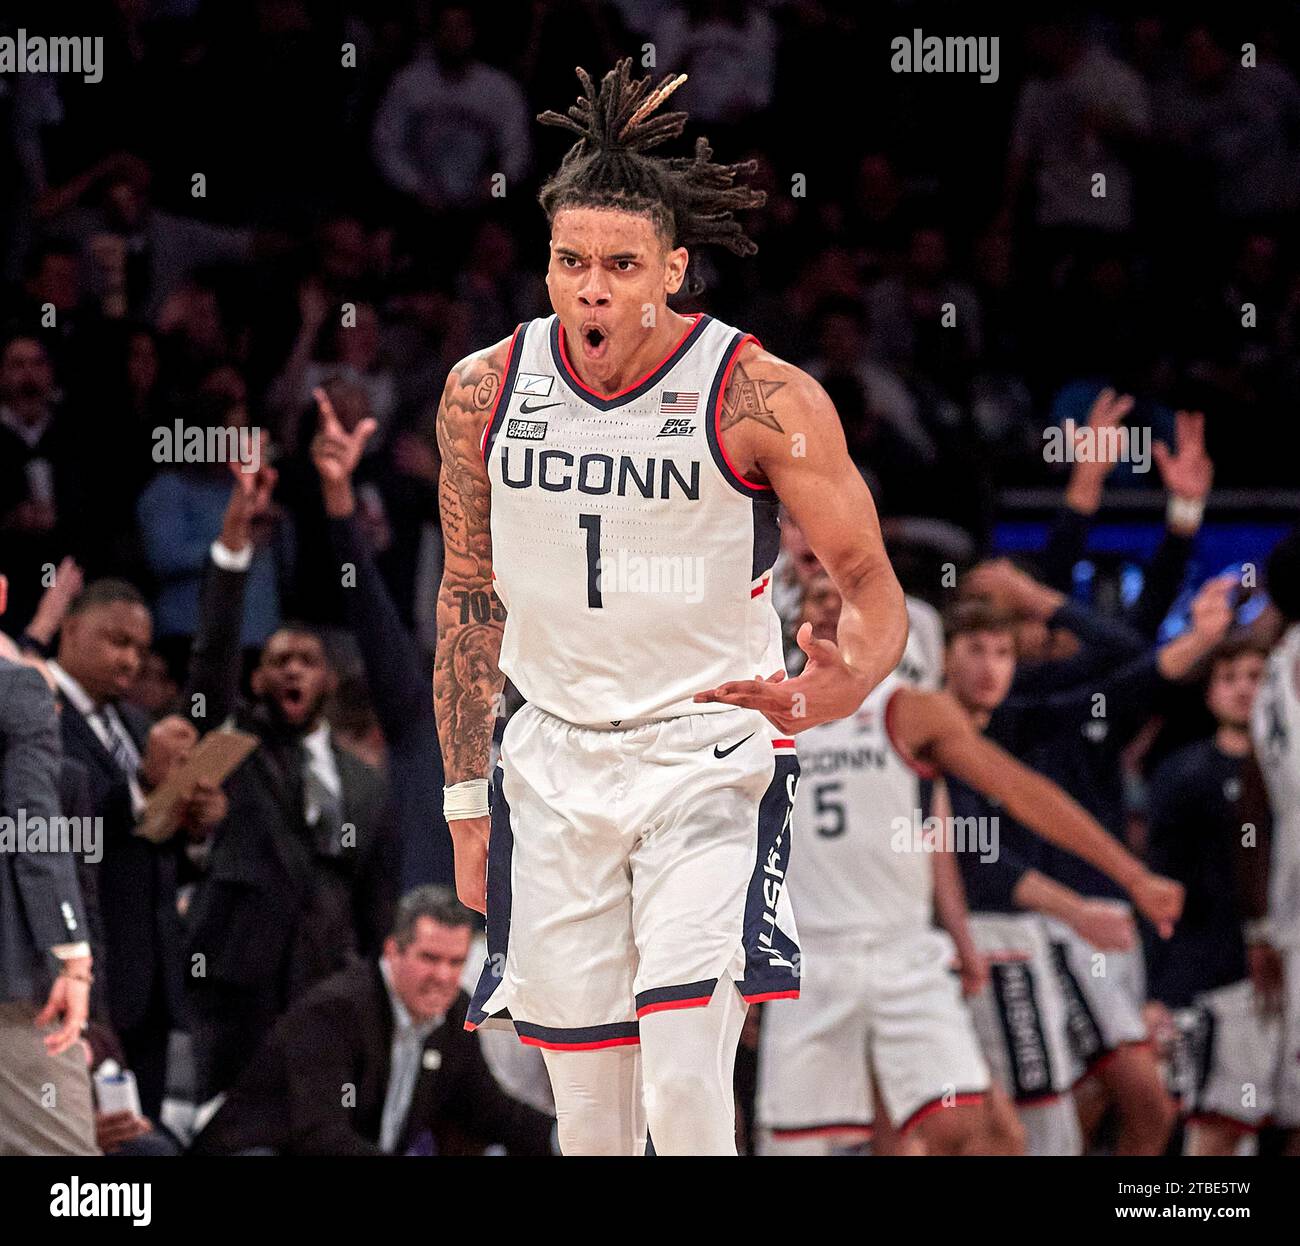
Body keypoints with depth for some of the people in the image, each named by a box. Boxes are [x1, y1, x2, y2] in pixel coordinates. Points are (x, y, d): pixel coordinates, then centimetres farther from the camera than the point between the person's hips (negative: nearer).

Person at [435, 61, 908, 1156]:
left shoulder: (762, 398, -13)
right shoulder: (485, 393, 0)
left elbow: (873, 589, -8)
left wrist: (833, 692, -30)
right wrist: (467, 802, 13)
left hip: (710, 757, -4)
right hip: (556, 765, 4)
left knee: (685, 1099, -19)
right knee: (589, 1114, 4)